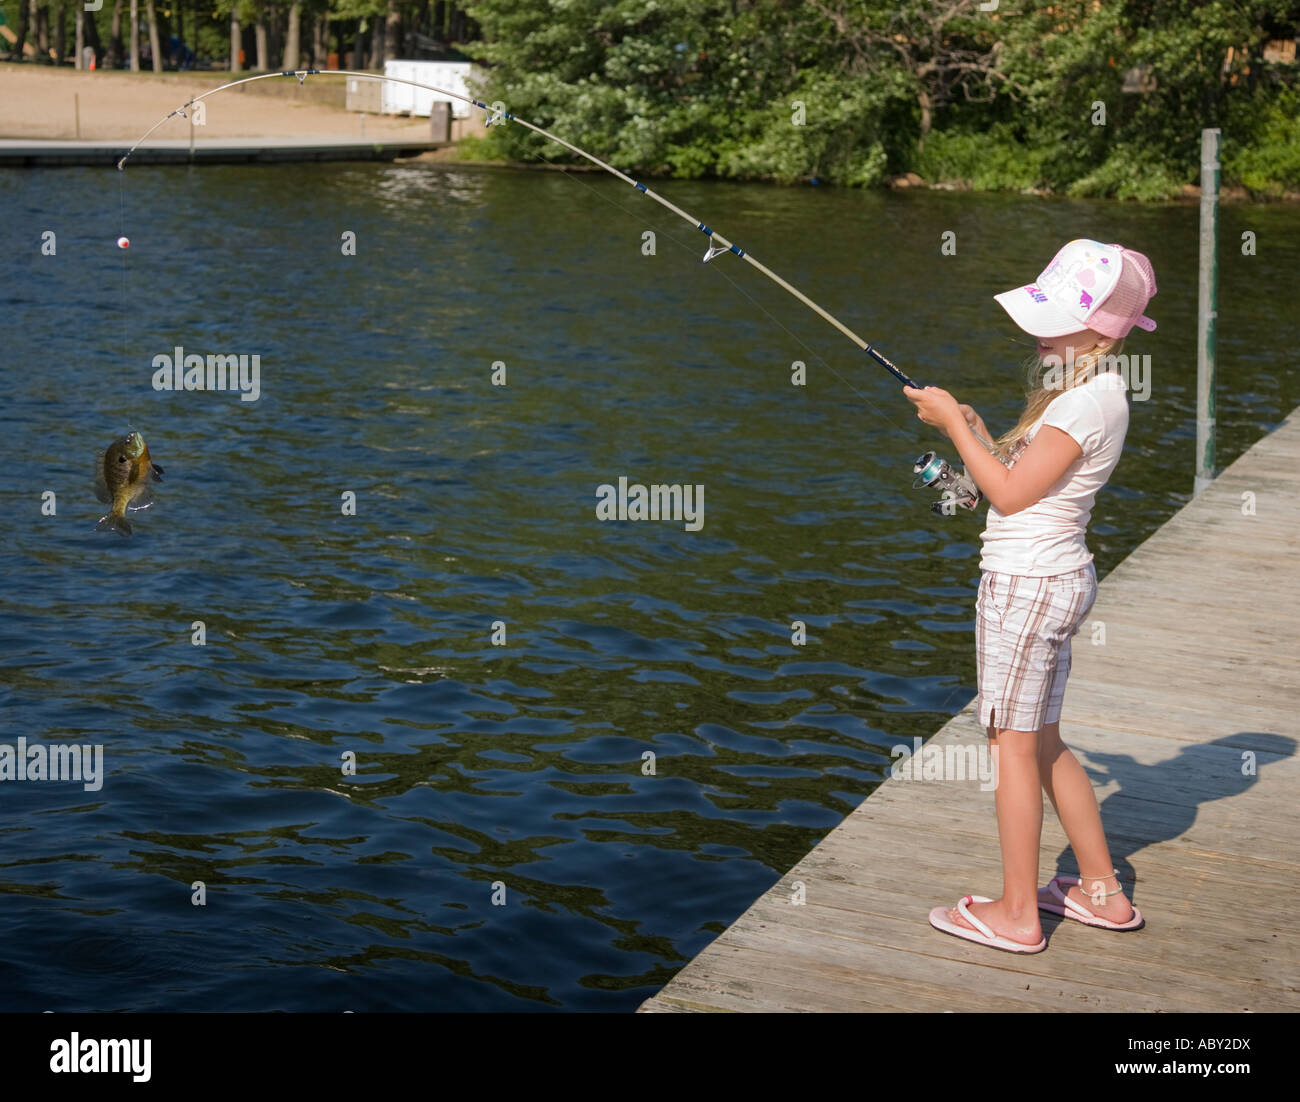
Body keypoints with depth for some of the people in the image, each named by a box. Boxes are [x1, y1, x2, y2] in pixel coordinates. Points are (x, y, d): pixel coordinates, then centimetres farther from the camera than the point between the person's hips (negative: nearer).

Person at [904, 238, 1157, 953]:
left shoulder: (1089, 402, -19)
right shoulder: (1087, 390, 12)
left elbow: (1011, 494, -17)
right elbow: (1022, 475, 15)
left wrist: (953, 424, -10)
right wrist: (979, 434, 4)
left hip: (1028, 584, -10)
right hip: (1055, 578, 10)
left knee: (1012, 744, 0)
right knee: (1042, 744, 17)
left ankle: (1017, 914, 10)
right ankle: (1103, 892, 26)